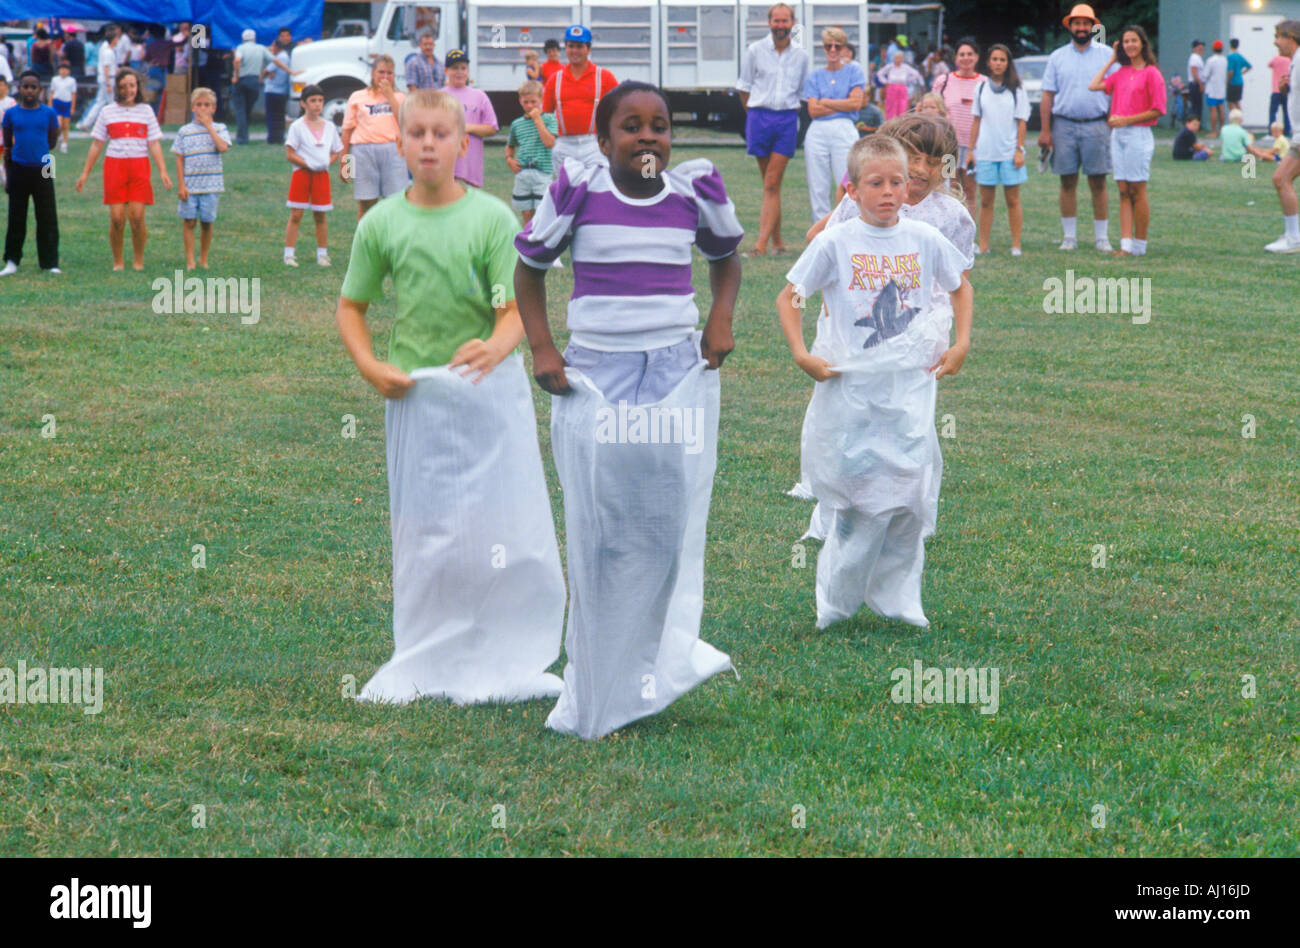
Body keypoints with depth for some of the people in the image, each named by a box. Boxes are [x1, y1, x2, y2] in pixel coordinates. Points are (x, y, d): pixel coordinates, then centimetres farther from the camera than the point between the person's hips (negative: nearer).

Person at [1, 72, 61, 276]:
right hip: (18, 169, 0)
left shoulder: (48, 113, -1)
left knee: (47, 218, 1)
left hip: (42, 169, 0)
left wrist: (35, 150, 4)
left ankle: (50, 263, 8)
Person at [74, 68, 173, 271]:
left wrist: (163, 171, -6)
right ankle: (117, 262, 7)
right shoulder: (107, 112, 9)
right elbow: (97, 144, 12)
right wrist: (85, 173, 9)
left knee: (137, 216, -9)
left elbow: (154, 144, 5)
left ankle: (138, 260, 5)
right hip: (114, 166, 0)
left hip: (139, 167, 0)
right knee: (117, 218, -6)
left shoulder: (146, 111, 9)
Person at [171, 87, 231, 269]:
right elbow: (180, 159, 5)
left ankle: (203, 260, 18)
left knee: (207, 222, 5)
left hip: (211, 185, 0)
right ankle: (190, 261, 5)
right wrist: (181, 185, -3)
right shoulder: (185, 131, 5)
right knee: (188, 222, -1)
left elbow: (222, 147, -16)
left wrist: (208, 125, -11)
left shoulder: (219, 129, 4)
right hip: (190, 185, 0)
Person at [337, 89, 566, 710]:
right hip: (414, 394, 2)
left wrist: (495, 348, -32)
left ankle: (506, 660, 13)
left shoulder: (493, 218, -7)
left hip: (489, 387, -2)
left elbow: (517, 310, -11)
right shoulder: (381, 224, 0)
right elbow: (351, 307, 11)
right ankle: (425, 664, 21)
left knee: (506, 530, 0)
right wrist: (370, 367, -4)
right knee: (423, 536, 8)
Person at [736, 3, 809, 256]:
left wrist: (790, 113, 12)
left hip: (787, 118, 0)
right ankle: (777, 241, 14)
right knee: (770, 185, 6)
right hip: (759, 115, 0)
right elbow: (744, 87, 10)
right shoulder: (755, 51, 2)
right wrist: (755, 114, 10)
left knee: (772, 184, -9)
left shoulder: (800, 55, 7)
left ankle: (762, 243, -14)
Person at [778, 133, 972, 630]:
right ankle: (836, 602, 13)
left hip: (911, 389, 2)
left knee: (909, 497, 0)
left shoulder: (924, 240, 3)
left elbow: (961, 286, 20)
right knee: (858, 498, -1)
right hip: (852, 389, -2)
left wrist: (960, 346, 11)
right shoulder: (834, 244, -5)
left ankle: (898, 598, 14)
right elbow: (788, 297, 2)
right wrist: (801, 355, -8)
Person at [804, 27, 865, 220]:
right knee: (818, 187, 2)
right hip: (818, 132, 3)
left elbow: (856, 103, -3)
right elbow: (813, 109, 2)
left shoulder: (853, 71, 9)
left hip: (844, 131, -3)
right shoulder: (815, 76, 13)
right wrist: (842, 105, -3)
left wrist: (825, 102, 1)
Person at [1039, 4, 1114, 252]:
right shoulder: (1058, 57, 10)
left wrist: (1114, 125, -4)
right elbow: (1048, 95, 7)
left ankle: (1101, 237, 4)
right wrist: (1045, 131, 0)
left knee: (1098, 183, -1)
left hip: (1096, 126, -1)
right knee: (1068, 183, 3)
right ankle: (1069, 236, 10)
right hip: (1064, 126, 1)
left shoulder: (1106, 55, 7)